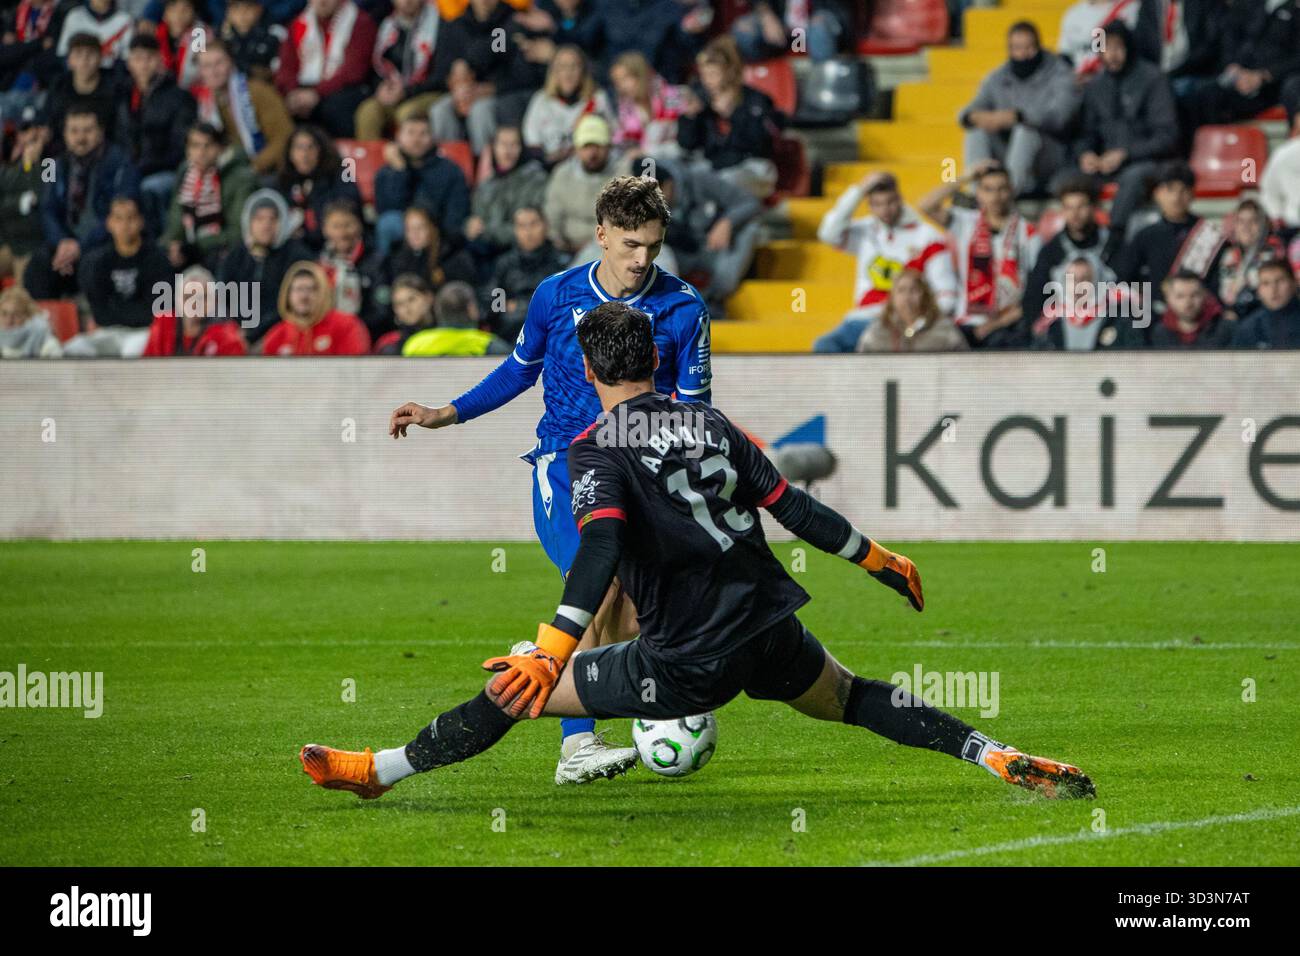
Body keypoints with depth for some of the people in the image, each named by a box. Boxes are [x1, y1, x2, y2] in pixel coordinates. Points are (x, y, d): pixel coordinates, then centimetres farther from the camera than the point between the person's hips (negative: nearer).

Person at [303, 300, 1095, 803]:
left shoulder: (598, 446, -6)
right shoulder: (710, 423, 11)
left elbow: (599, 553, -21)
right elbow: (796, 509, 13)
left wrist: (549, 655, -29)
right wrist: (880, 559, 26)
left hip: (689, 665, -5)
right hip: (774, 638, 5)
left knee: (512, 695, 3)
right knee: (856, 698, 31)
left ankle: (378, 771, 7)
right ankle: (1000, 758, 20)